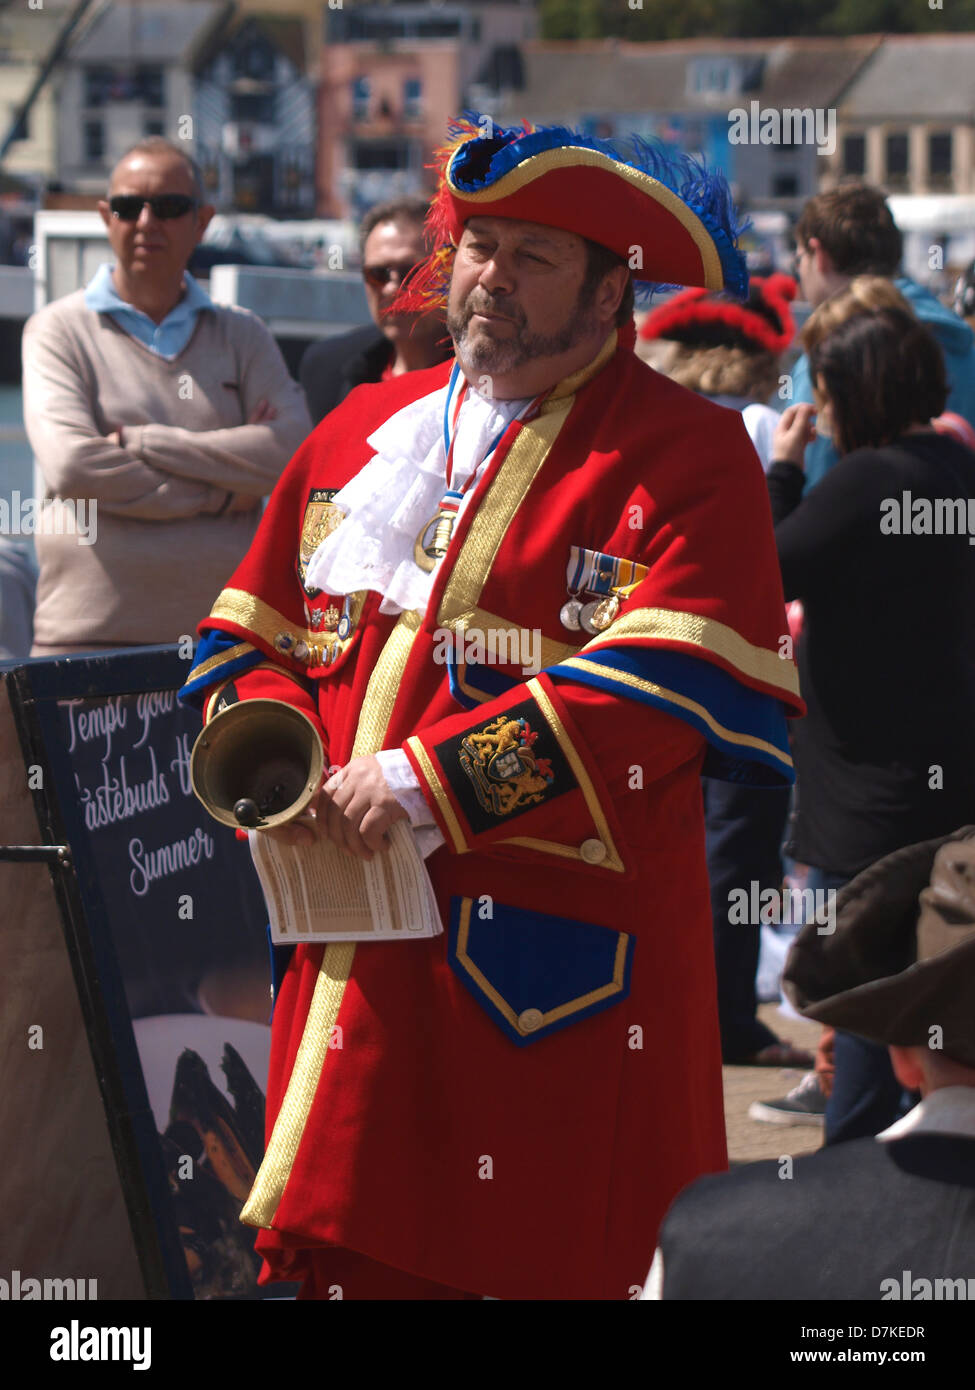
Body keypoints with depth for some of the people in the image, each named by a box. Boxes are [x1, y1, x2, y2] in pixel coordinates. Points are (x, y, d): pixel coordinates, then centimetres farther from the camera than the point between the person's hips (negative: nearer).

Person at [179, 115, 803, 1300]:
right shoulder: (362, 432, 17)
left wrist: (434, 781, -20)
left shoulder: (684, 456, -3)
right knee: (353, 1256, 5)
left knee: (554, 1263, -2)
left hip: (562, 964, -5)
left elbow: (669, 683, -16)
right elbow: (247, 634, 21)